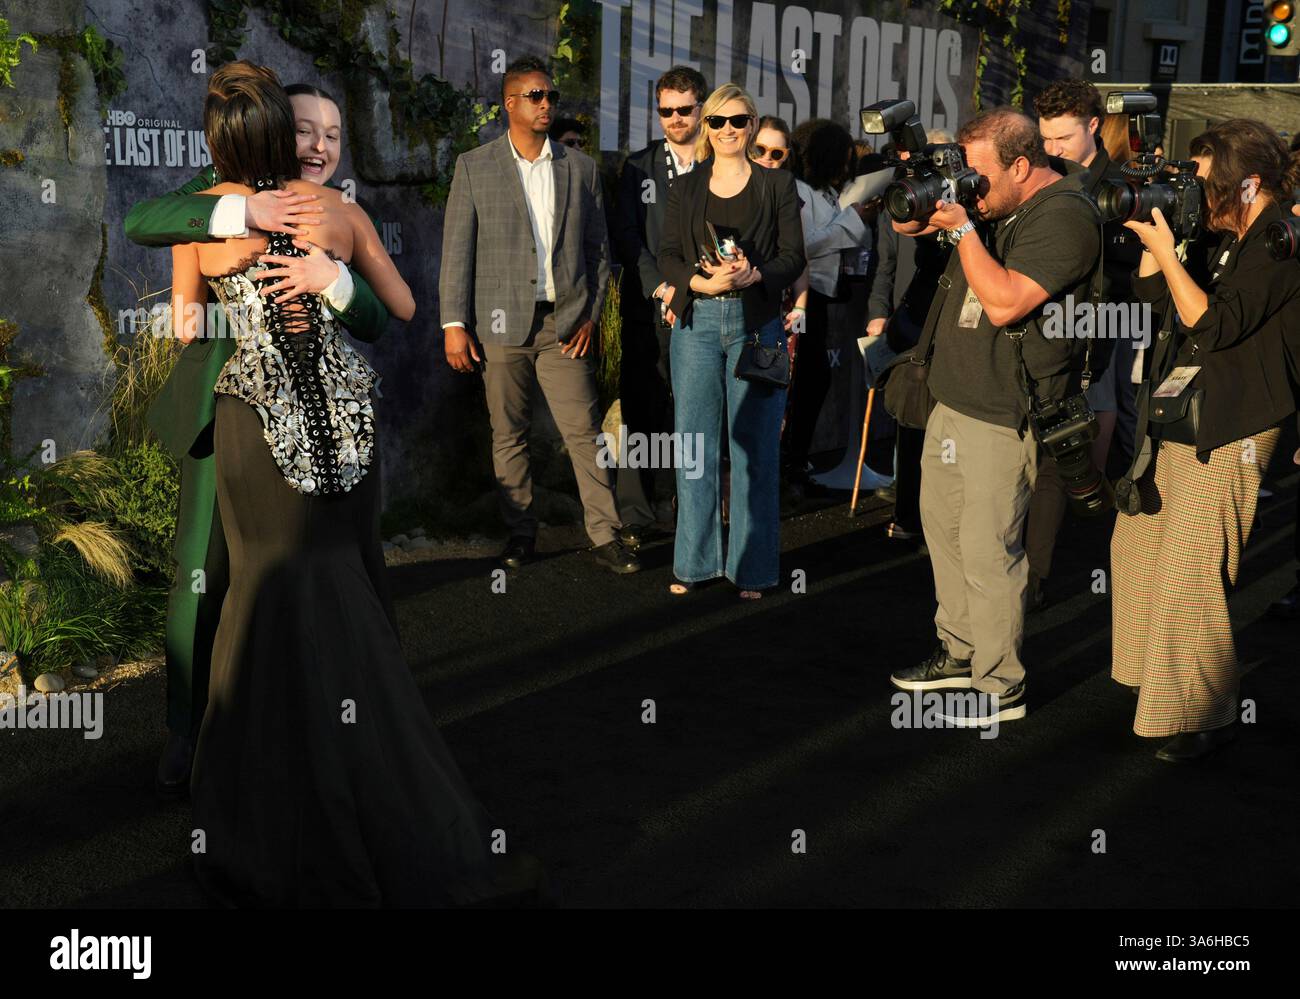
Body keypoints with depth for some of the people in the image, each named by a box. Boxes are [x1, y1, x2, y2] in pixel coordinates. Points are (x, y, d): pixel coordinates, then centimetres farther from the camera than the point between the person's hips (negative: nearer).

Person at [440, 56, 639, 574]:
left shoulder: (580, 167, 9)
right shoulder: (474, 166, 4)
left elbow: (598, 248, 12)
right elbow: (456, 249, 1)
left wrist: (591, 314, 2)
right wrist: (454, 323, -5)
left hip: (565, 322, 1)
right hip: (502, 323, -1)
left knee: (585, 431, -2)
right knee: (508, 435, 6)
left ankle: (606, 535, 4)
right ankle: (520, 532, 17)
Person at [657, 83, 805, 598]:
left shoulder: (777, 184, 6)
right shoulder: (685, 188, 12)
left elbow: (793, 256, 1)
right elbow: (667, 255, 6)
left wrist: (753, 274, -18)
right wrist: (701, 282, -14)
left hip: (756, 322, -2)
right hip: (696, 321, 2)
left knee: (755, 448, 0)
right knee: (694, 445, 3)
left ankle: (752, 567, 9)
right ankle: (695, 560, 14)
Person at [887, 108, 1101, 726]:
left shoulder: (1064, 217, -18)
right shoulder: (993, 200, 8)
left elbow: (1004, 302, -27)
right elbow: (908, 226, 17)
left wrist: (962, 227, -20)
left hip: (1002, 418, -9)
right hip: (953, 398, 10)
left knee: (987, 552, -3)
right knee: (942, 525, 19)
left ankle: (1000, 686, 12)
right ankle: (960, 653, 36)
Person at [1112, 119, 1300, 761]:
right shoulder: (1232, 240, 14)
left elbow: (1213, 324, -22)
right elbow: (1152, 293, 20)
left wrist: (1164, 248, -16)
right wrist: (1153, 233, 7)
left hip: (1226, 436, -10)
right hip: (1175, 424, 10)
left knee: (1189, 575, -10)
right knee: (1135, 545, 18)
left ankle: (1206, 715, 3)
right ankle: (1153, 674, 36)